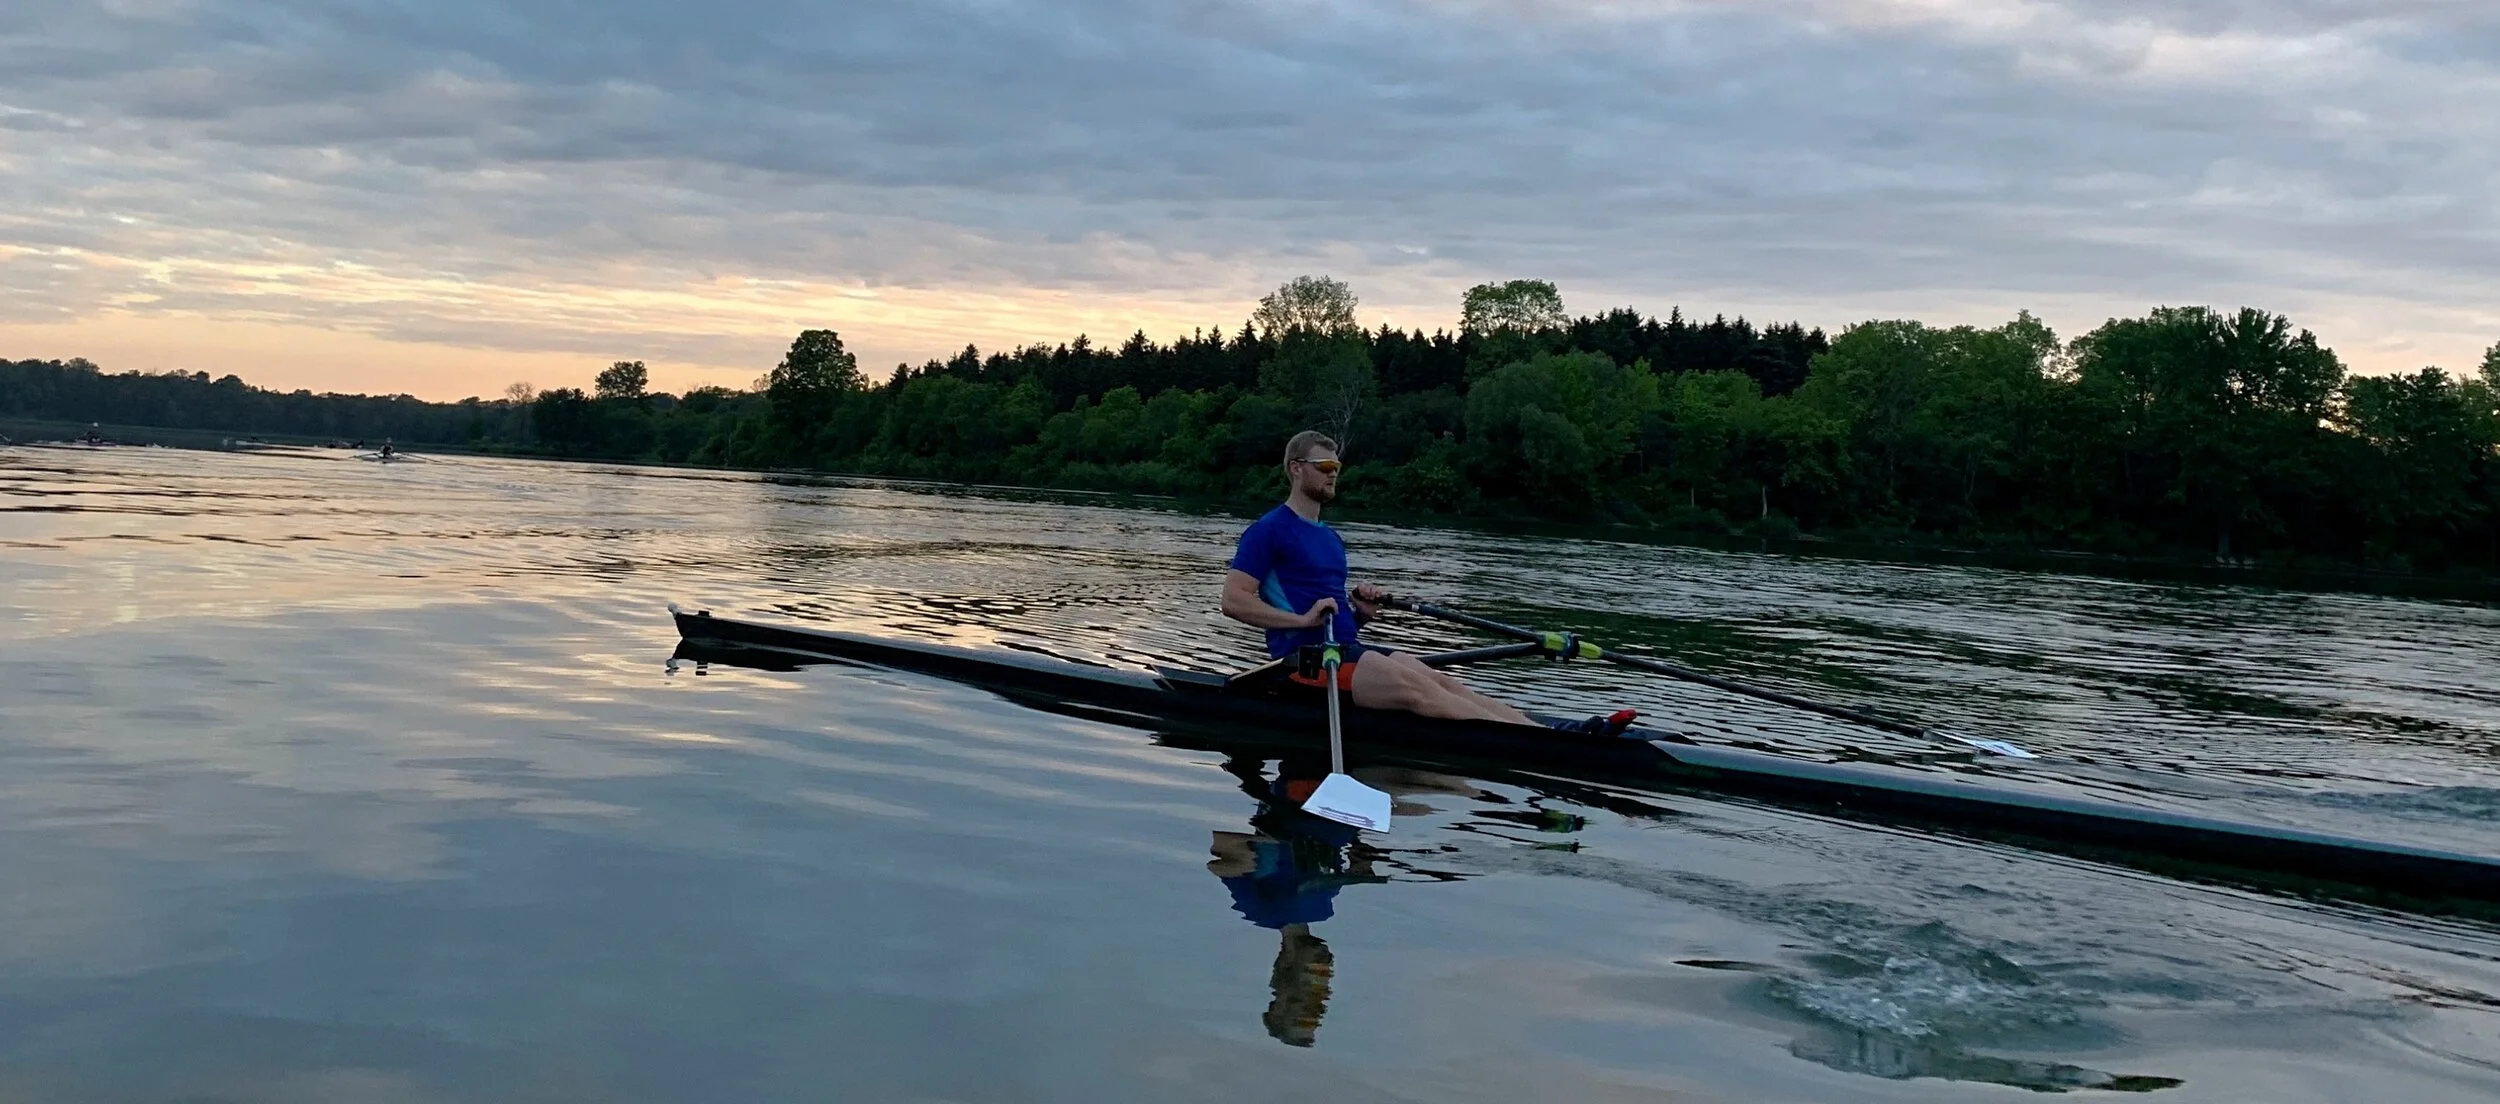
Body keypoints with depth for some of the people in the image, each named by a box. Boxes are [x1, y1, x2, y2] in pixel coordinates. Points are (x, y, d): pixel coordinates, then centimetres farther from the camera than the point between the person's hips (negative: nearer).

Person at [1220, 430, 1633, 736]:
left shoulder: (1330, 538, 26)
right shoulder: (1269, 530, -1)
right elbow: (1233, 601, -12)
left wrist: (1361, 612, 6)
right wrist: (1303, 619, -19)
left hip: (1349, 650, 9)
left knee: (1443, 683, -15)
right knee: (1416, 689, -27)